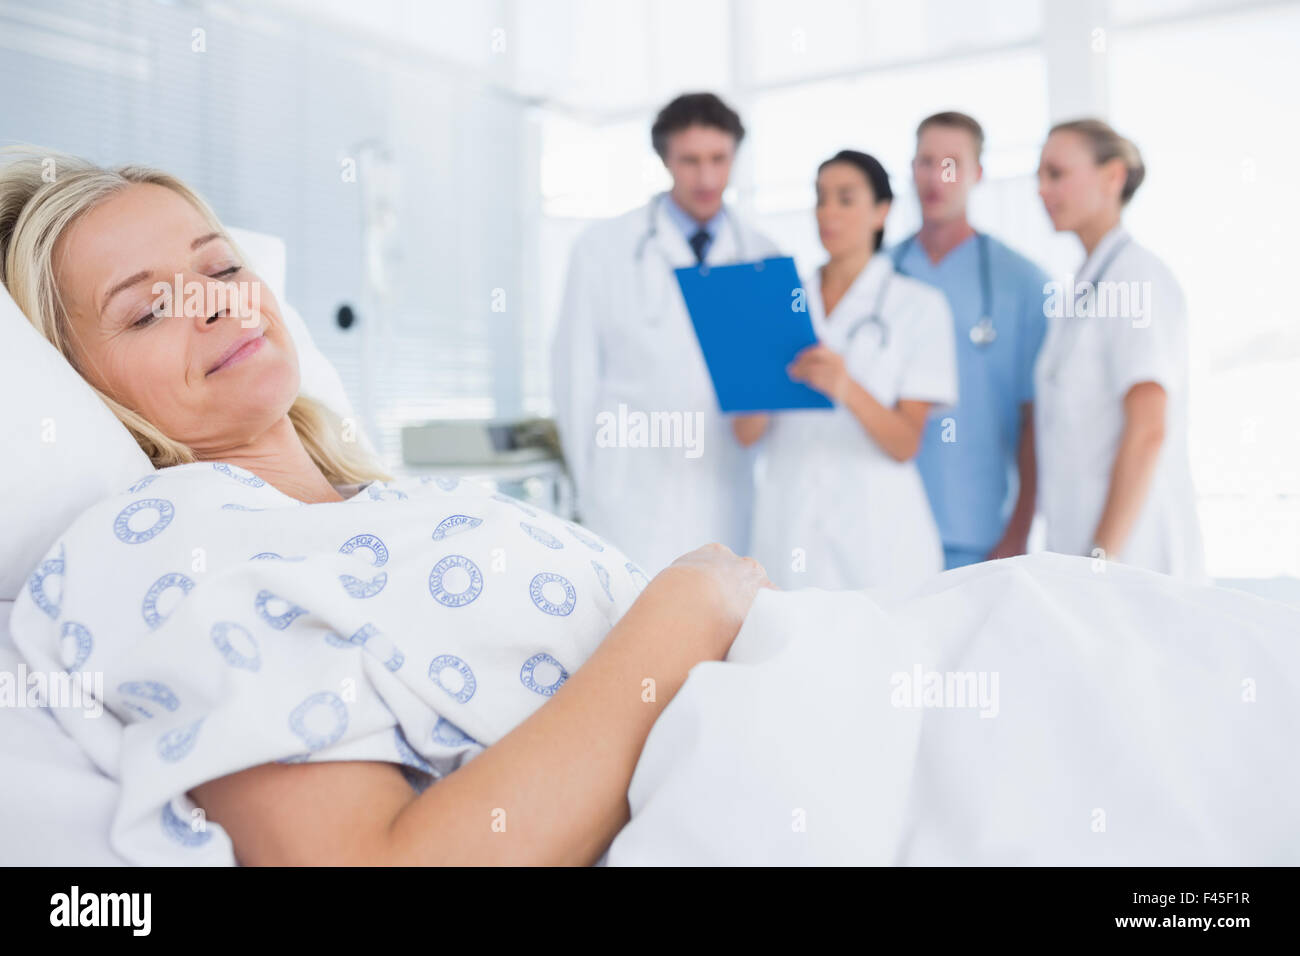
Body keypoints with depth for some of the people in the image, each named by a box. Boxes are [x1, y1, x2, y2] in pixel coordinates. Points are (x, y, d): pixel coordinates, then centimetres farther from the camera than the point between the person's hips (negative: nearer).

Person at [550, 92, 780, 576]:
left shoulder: (762, 257, 7)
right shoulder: (602, 248, 1)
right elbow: (575, 372, 4)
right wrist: (588, 487, 5)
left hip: (726, 498, 3)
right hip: (634, 500, -2)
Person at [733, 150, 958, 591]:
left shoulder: (918, 305, 2)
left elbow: (906, 444, -6)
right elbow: (746, 433, 3)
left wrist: (845, 388, -24)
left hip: (876, 535, -2)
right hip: (788, 529, 2)